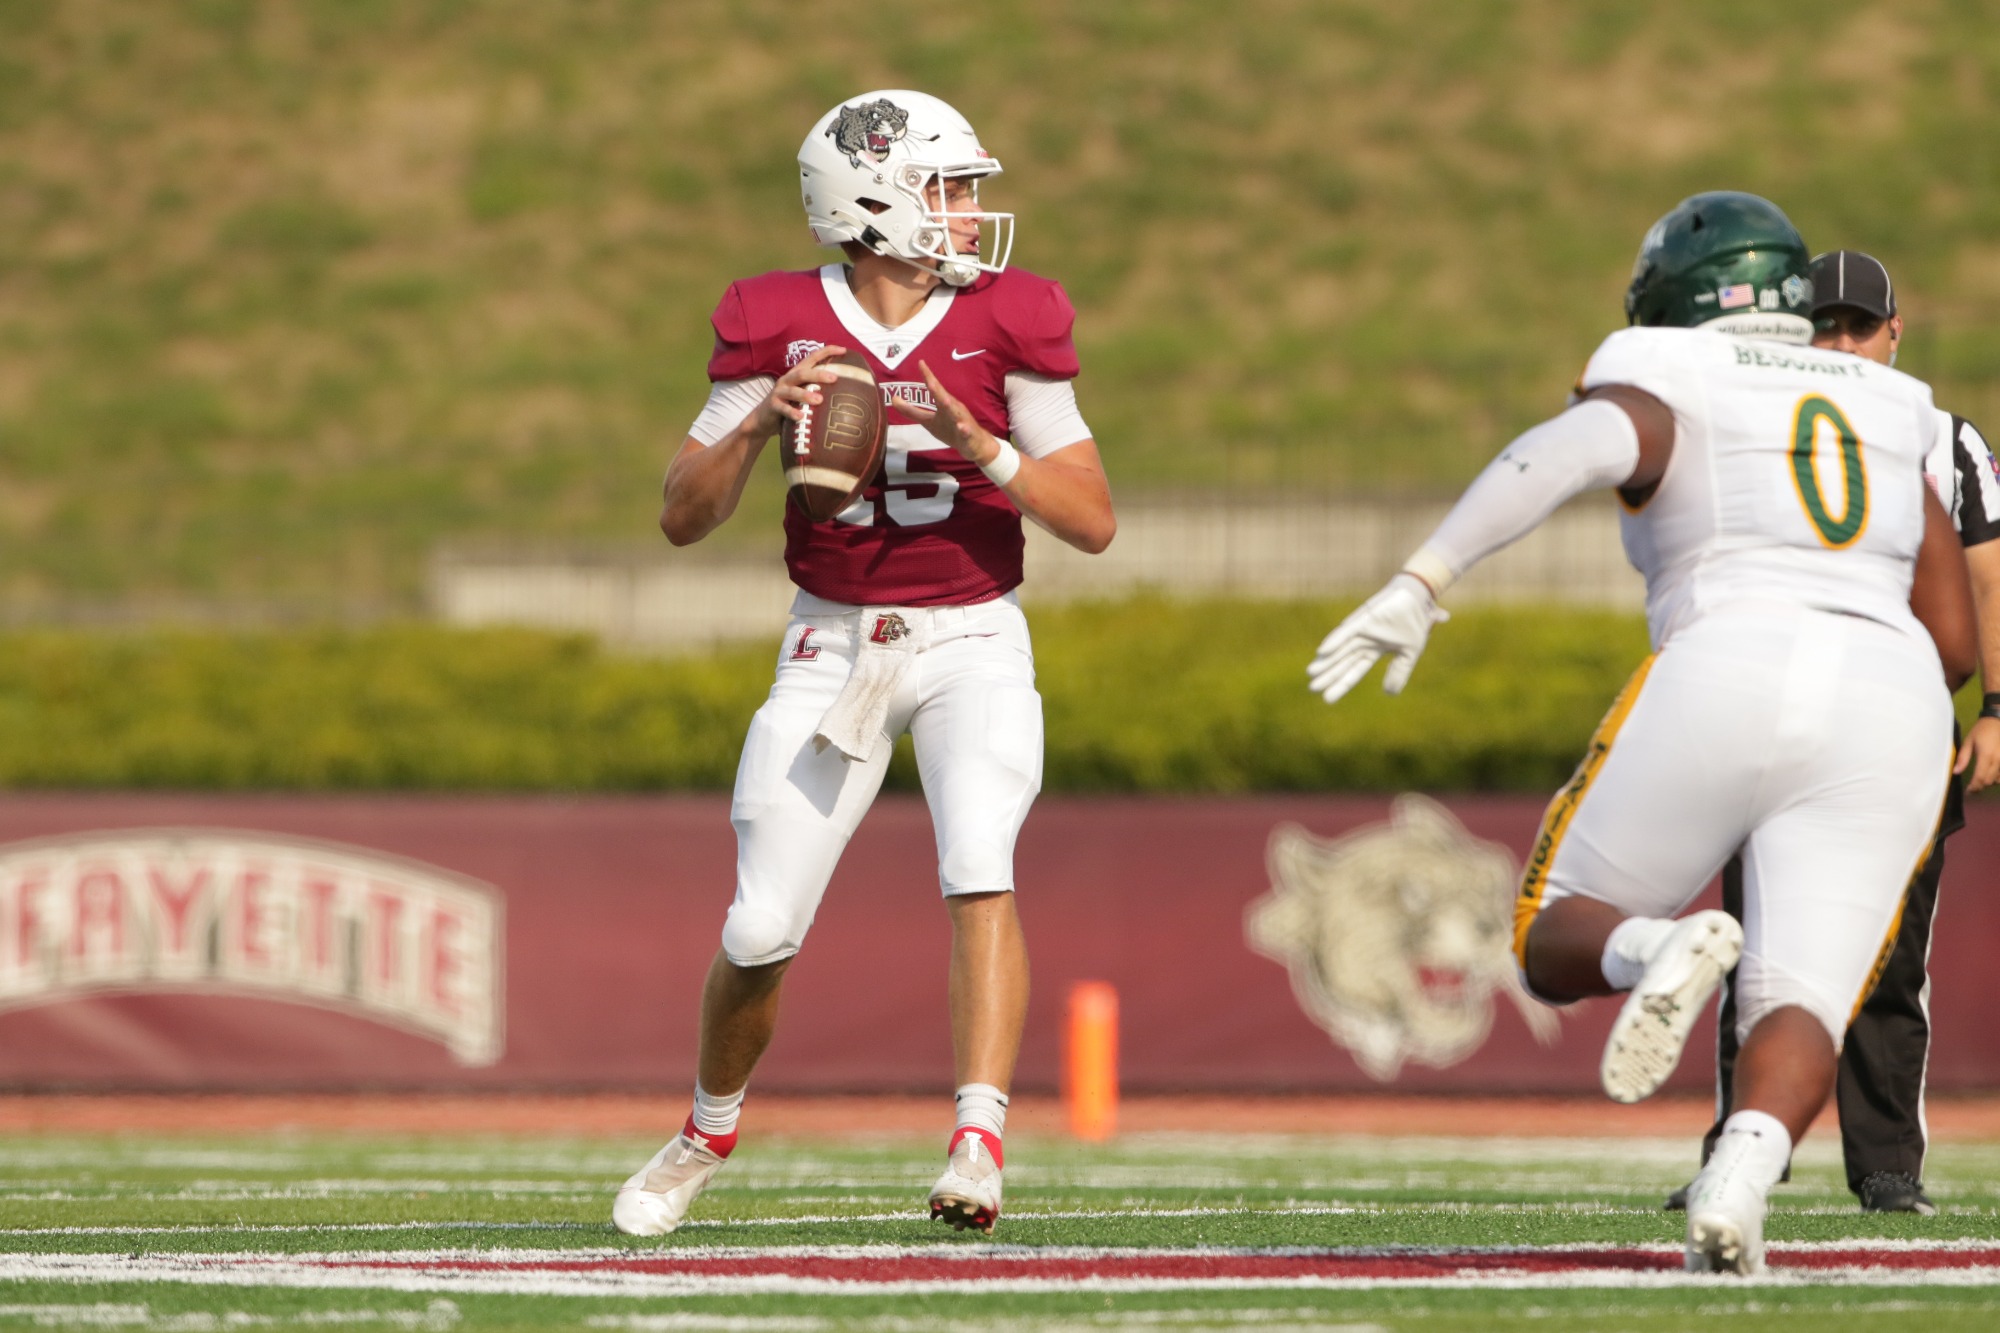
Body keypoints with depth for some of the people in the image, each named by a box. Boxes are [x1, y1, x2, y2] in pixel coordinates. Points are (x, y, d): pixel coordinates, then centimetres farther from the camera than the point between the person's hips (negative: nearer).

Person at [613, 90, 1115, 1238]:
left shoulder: (1008, 323, -5)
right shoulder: (781, 327, -5)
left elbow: (1094, 520, -7)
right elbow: (684, 518, -4)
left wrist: (978, 445, -22)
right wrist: (757, 426, -21)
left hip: (973, 646, -1)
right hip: (832, 653, 1)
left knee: (979, 871, -26)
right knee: (762, 933, 1)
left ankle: (979, 1141, -32)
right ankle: (710, 1132, 28)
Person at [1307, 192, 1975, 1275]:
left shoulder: (1659, 397, 12)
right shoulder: (1890, 423, 27)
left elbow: (1574, 448, -12)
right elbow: (1953, 642, 24)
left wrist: (1419, 586, -17)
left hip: (1724, 687, -3)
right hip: (1888, 717, 3)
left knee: (1558, 951, 13)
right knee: (1797, 1013, -2)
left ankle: (1662, 948, -22)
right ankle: (1737, 1186, -34)